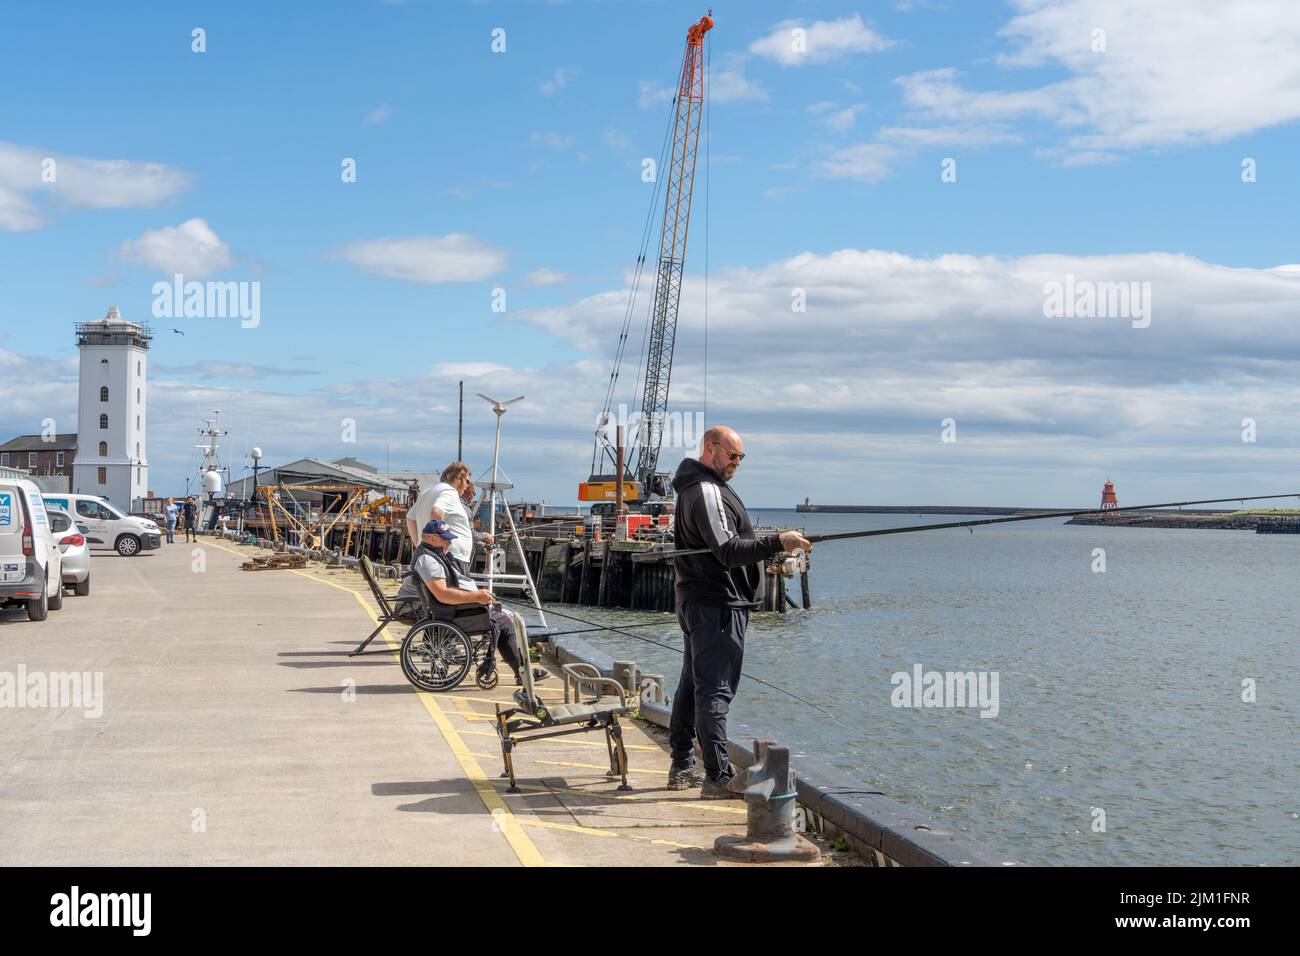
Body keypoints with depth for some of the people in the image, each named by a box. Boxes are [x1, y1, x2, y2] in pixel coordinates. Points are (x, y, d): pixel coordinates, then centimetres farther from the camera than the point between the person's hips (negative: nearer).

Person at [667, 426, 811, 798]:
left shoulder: (693, 488, 19)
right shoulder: (707, 492, -16)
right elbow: (728, 551, -26)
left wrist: (765, 554, 24)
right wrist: (777, 542, -32)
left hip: (697, 601, 11)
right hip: (718, 604, -11)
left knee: (692, 685, 14)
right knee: (715, 689, -10)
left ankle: (682, 768, 21)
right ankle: (718, 777, -10)